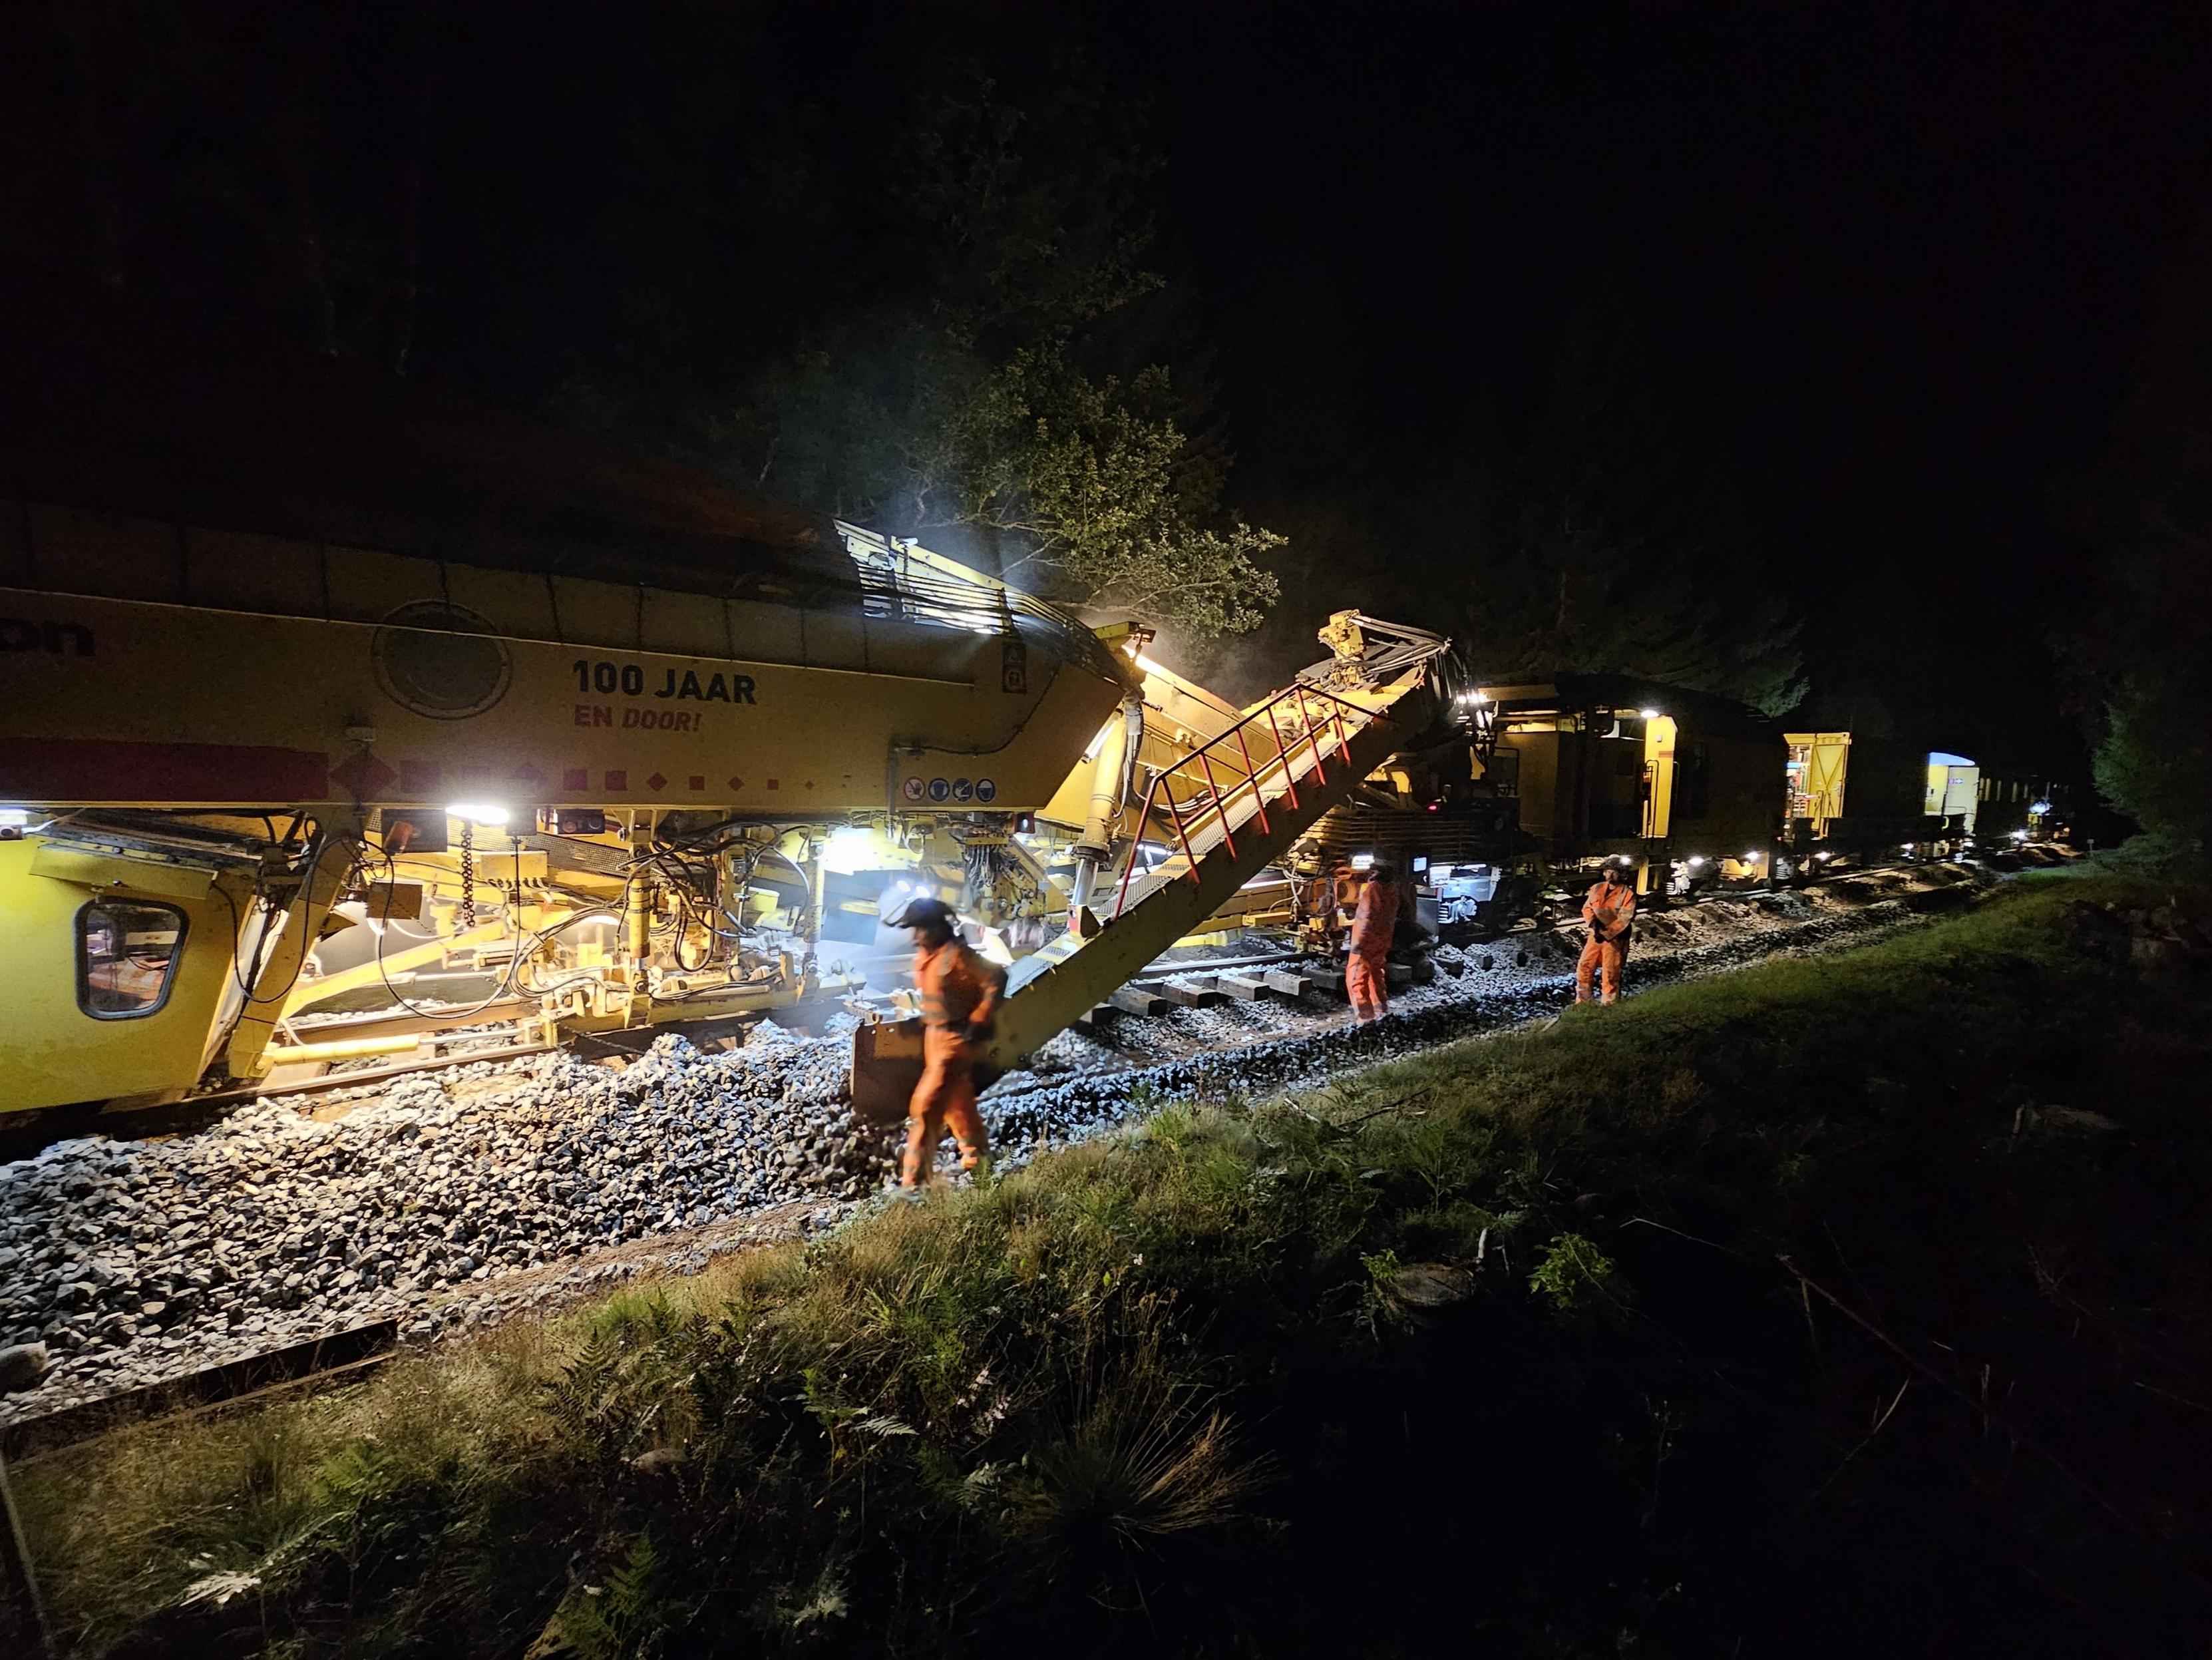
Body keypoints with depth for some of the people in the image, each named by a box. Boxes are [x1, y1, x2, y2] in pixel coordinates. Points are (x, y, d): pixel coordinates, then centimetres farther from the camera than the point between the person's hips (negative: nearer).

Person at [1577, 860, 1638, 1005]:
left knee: (1611, 974, 1)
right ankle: (1583, 1003, 18)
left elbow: (1624, 919, -16)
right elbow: (1587, 908, 4)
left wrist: (1606, 934, -22)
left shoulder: (1628, 894, -12)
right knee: (1584, 968, 6)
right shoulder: (1597, 888, 3)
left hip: (1615, 939, -5)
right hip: (1596, 934, 5)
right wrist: (1593, 922, -16)